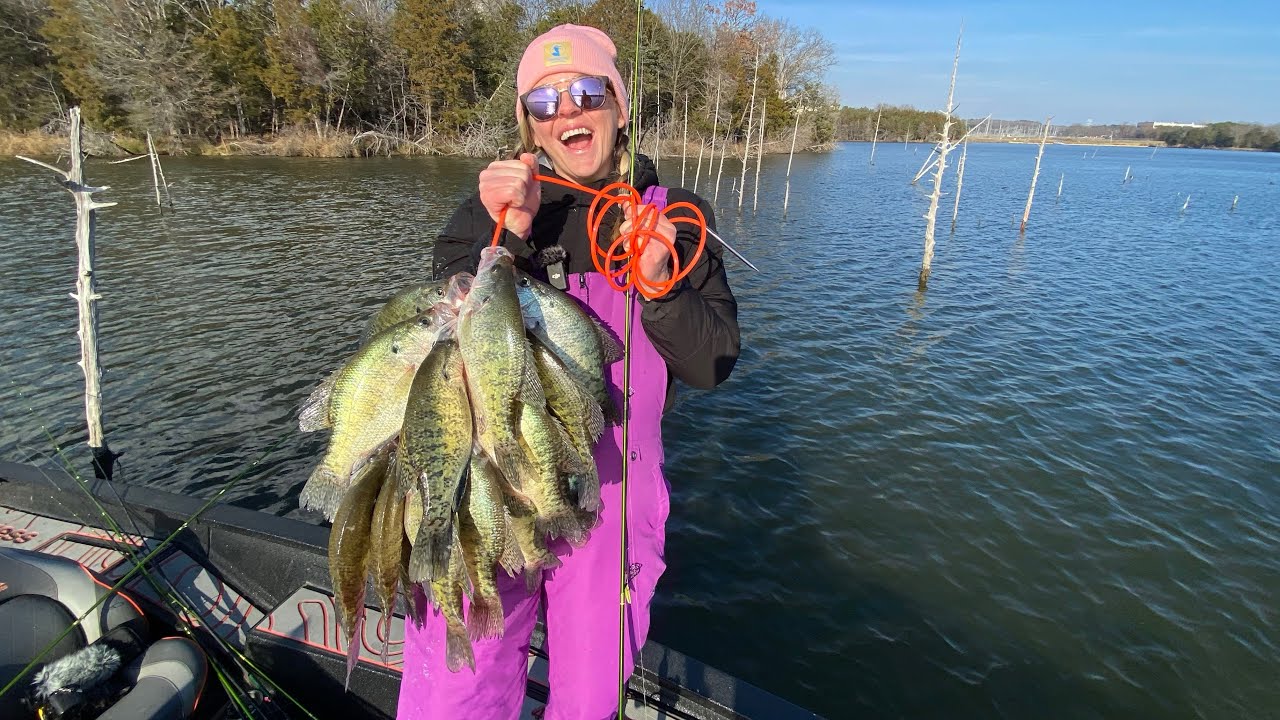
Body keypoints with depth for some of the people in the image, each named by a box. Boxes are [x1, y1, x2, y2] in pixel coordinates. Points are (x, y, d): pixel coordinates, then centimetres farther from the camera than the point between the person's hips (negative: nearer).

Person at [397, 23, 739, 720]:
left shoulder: (675, 217, 1)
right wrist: (505, 237, -22)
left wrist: (660, 283, -19)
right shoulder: (490, 206, 1)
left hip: (613, 491, 1)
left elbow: (712, 365, -3)